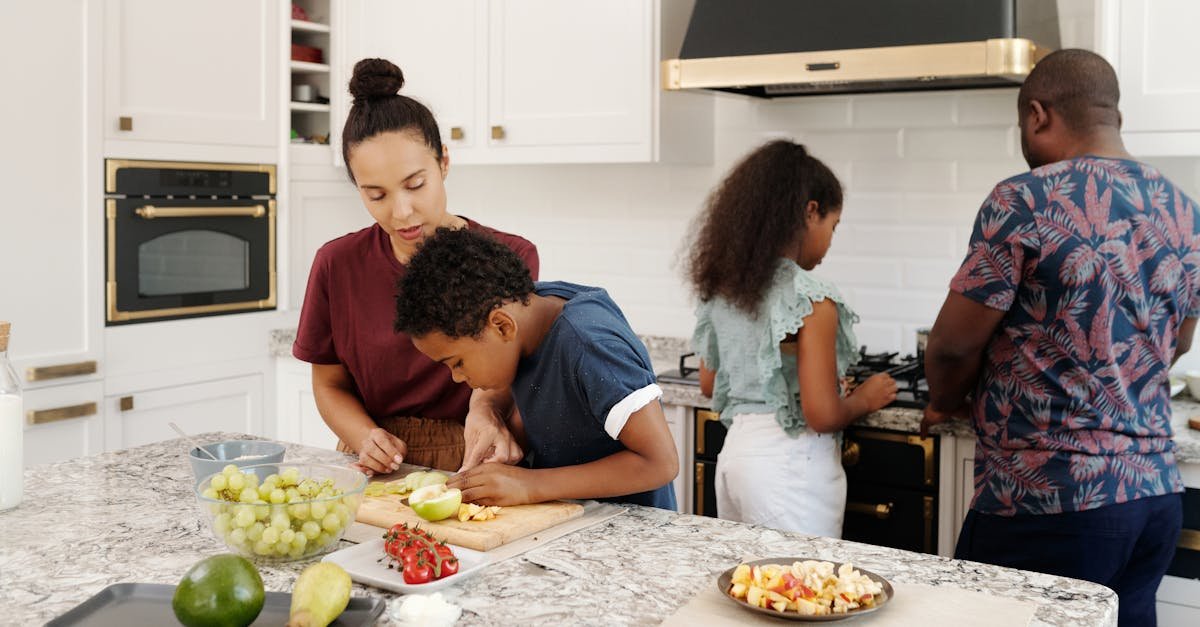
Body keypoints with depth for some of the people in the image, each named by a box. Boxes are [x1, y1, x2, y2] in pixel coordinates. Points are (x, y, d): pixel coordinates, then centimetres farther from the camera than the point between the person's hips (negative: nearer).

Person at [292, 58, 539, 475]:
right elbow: (330, 384, 10)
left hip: (473, 471, -2)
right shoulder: (338, 265, 1)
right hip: (378, 474, 3)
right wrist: (368, 439, -10)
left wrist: (490, 407, -24)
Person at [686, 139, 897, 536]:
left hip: (736, 453, 8)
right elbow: (823, 414, -19)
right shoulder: (811, 298, -17)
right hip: (790, 463, -7)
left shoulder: (724, 286, 5)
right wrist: (865, 399, 0)